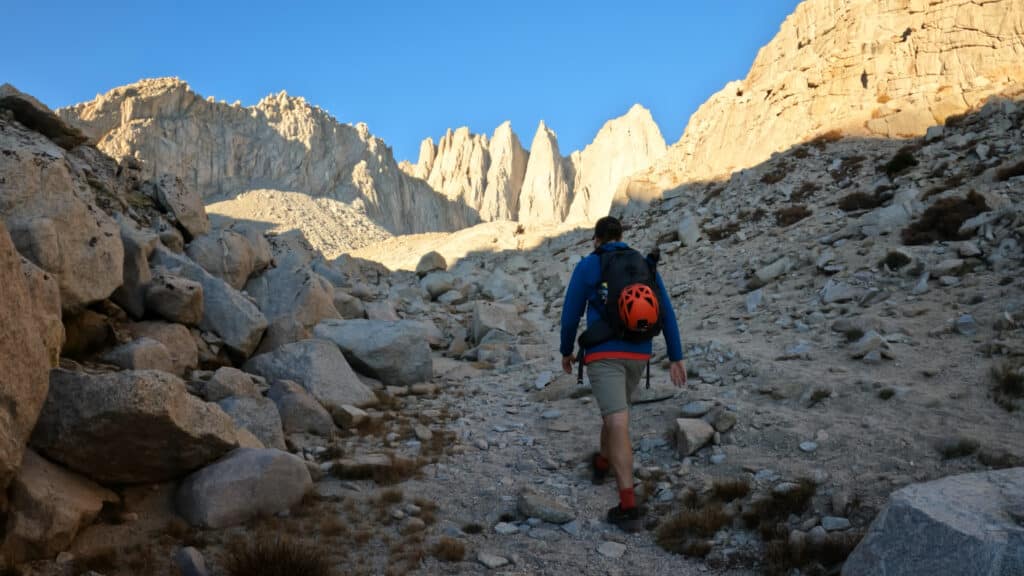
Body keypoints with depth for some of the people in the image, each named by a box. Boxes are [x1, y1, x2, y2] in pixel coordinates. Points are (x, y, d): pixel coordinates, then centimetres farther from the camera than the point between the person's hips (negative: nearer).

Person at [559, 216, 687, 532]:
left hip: (603, 355, -5)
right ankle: (601, 464, 51)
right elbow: (666, 313, 4)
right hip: (638, 355, 5)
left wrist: (566, 351, 16)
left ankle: (629, 508, -15)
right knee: (614, 409, 29)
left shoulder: (587, 266, -2)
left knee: (618, 424, -11)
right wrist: (676, 358, 6)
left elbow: (571, 314, 0)